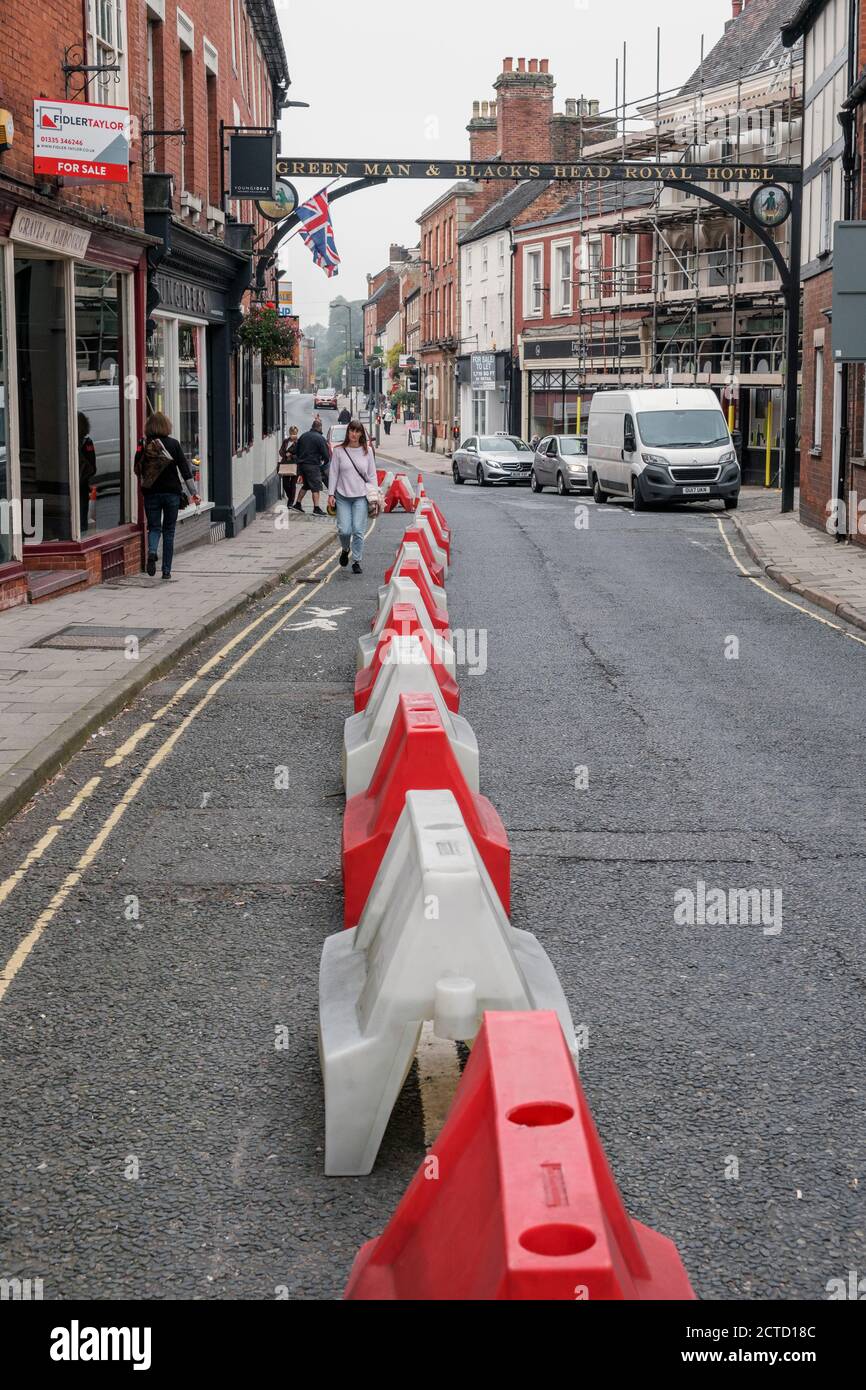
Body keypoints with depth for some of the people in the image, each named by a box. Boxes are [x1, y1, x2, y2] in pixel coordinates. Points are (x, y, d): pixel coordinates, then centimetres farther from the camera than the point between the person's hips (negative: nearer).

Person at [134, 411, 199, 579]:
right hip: (172, 493, 0)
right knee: (169, 531, 9)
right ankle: (166, 570, 9)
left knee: (154, 527, 12)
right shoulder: (173, 444, -5)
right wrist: (193, 492, -1)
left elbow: (137, 470, 1)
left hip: (151, 494, 0)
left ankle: (152, 552, -20)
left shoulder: (143, 445, -3)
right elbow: (184, 468, -5)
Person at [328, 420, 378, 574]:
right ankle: (345, 550, 27)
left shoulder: (367, 451, 5)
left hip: (361, 497, 0)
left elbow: (372, 475, 9)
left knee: (358, 531, -5)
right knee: (344, 530, -6)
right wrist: (331, 494, 0)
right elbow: (333, 473, 5)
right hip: (342, 496, 0)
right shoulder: (339, 451, 2)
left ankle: (357, 561, 8)